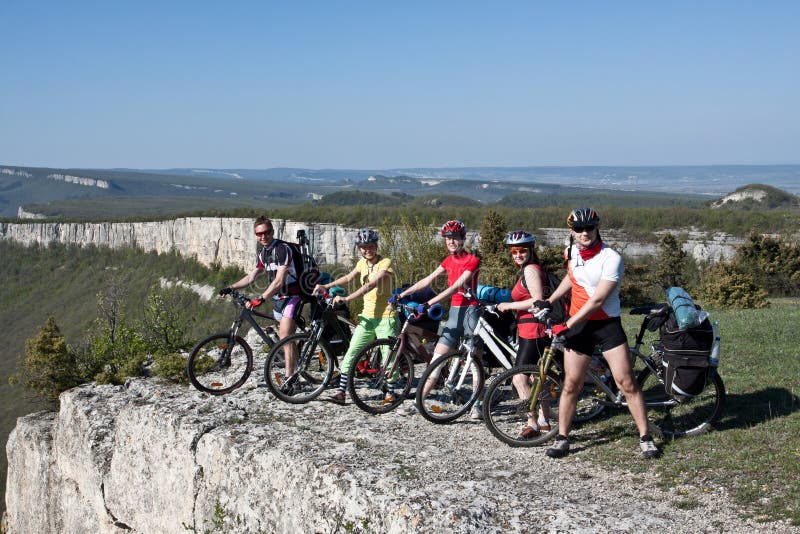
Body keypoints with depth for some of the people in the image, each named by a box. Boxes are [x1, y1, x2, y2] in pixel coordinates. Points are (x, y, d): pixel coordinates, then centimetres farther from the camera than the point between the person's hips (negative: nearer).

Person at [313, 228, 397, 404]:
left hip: (385, 318, -6)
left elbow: (371, 285, -25)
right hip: (367, 317, 6)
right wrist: (326, 286, -17)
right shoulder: (362, 263, 11)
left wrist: (347, 298, -33)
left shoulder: (385, 263, -12)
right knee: (351, 354, -1)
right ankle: (341, 392, 1)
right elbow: (349, 277, -2)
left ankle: (390, 392, 16)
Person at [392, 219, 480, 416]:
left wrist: (429, 303, -28)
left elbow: (456, 287, -20)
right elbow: (427, 280, 10)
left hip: (470, 311, -6)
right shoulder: (449, 261, 12)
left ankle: (477, 405, 7)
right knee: (436, 359, 2)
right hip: (455, 312, 6)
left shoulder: (472, 261, -10)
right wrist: (402, 294, 1)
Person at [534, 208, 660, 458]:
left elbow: (597, 300, -20)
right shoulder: (571, 252, 3)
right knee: (571, 384, 4)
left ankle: (645, 438, 6)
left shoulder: (611, 258, -17)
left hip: (607, 324, -4)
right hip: (577, 325, 4)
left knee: (626, 382, -5)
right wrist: (548, 301, 20)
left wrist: (567, 325, -20)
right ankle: (562, 438, 15)